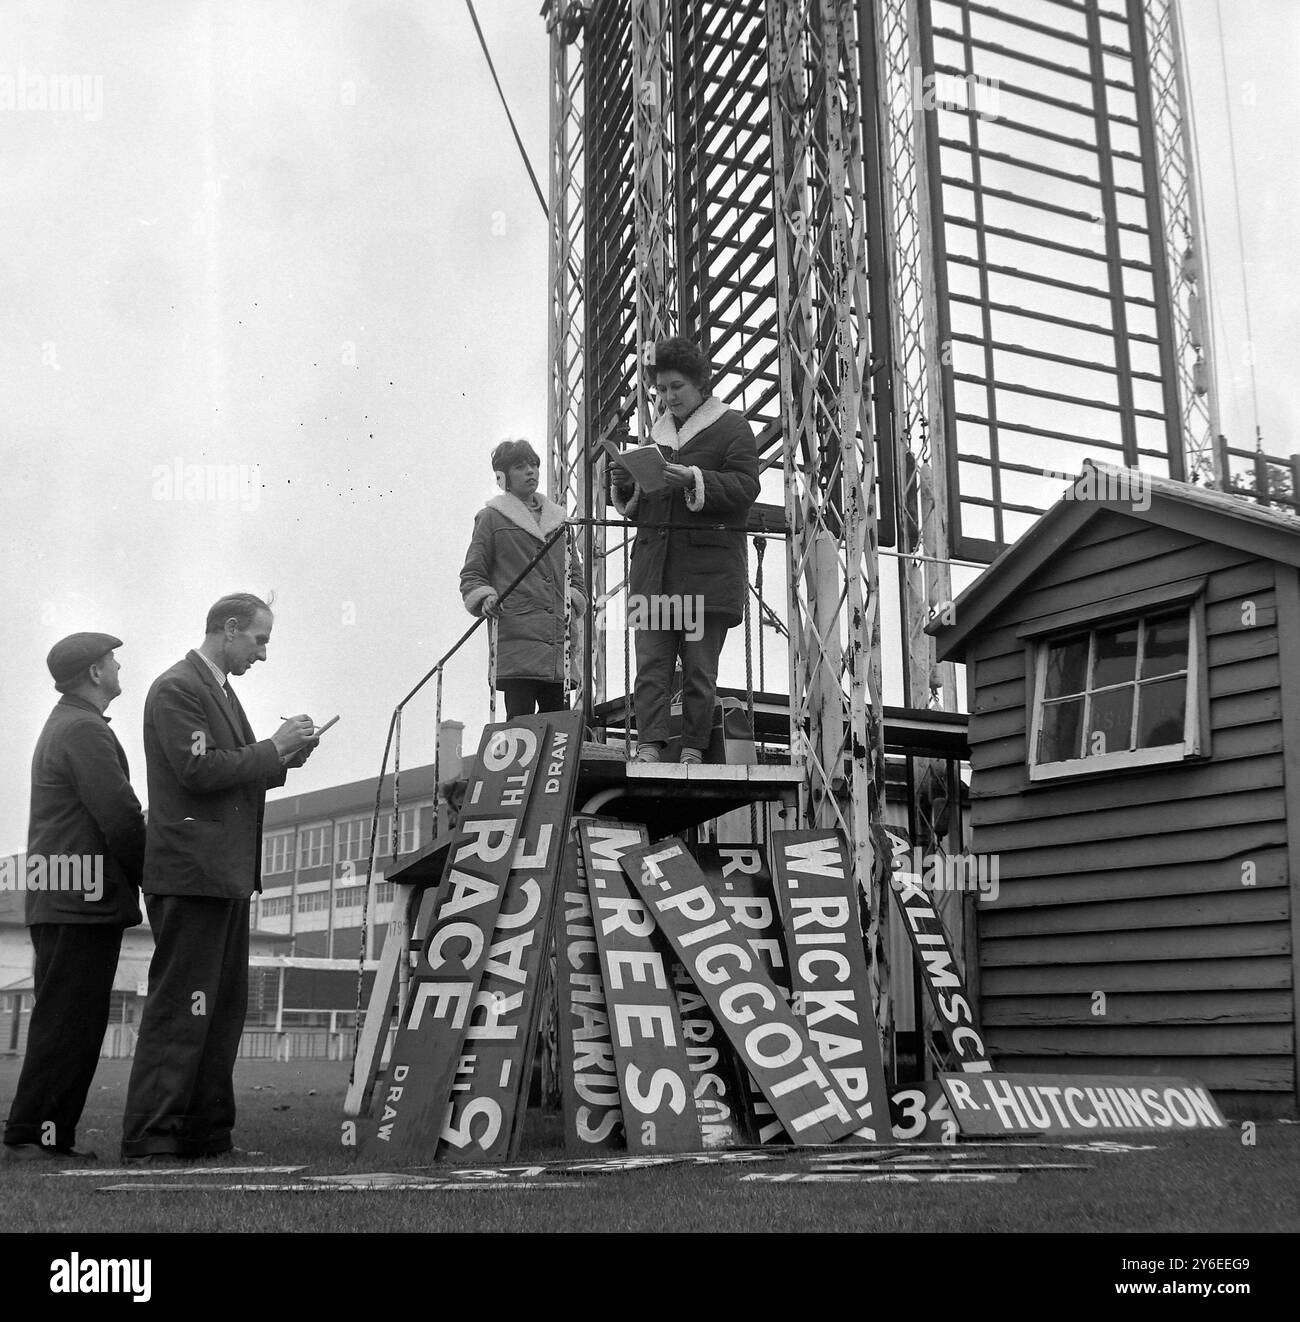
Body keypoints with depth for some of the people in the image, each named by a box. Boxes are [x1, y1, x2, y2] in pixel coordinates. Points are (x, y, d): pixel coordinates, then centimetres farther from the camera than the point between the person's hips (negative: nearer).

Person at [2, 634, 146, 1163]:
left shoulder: (63, 725, 22)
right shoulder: (85, 731, -12)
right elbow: (121, 816, -17)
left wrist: (133, 876, 15)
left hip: (62, 901, 10)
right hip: (83, 900, -10)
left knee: (68, 1023, 11)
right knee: (68, 1022, -6)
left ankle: (53, 1137, 14)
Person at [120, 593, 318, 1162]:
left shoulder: (220, 690, 21)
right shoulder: (177, 688, -10)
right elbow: (199, 771, -19)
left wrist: (283, 755, 8)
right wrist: (274, 749, -11)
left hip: (226, 873, 10)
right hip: (192, 872, -10)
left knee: (223, 1009, 12)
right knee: (179, 1009, -8)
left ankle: (206, 1133, 19)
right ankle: (150, 1139, -2)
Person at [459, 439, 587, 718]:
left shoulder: (557, 518, 21)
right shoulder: (491, 517, 7)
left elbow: (575, 572, 27)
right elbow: (471, 574, 5)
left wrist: (573, 600, 9)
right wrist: (485, 598, -14)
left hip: (559, 641, 5)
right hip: (515, 635, -5)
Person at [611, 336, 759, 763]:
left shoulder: (731, 428, 5)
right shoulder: (657, 432, 22)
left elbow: (746, 487, -8)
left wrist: (693, 479, -20)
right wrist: (627, 486, 5)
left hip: (707, 566, -5)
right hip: (654, 565, 5)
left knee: (699, 667, -2)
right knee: (650, 661, -5)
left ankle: (693, 749, 4)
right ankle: (649, 745, -8)